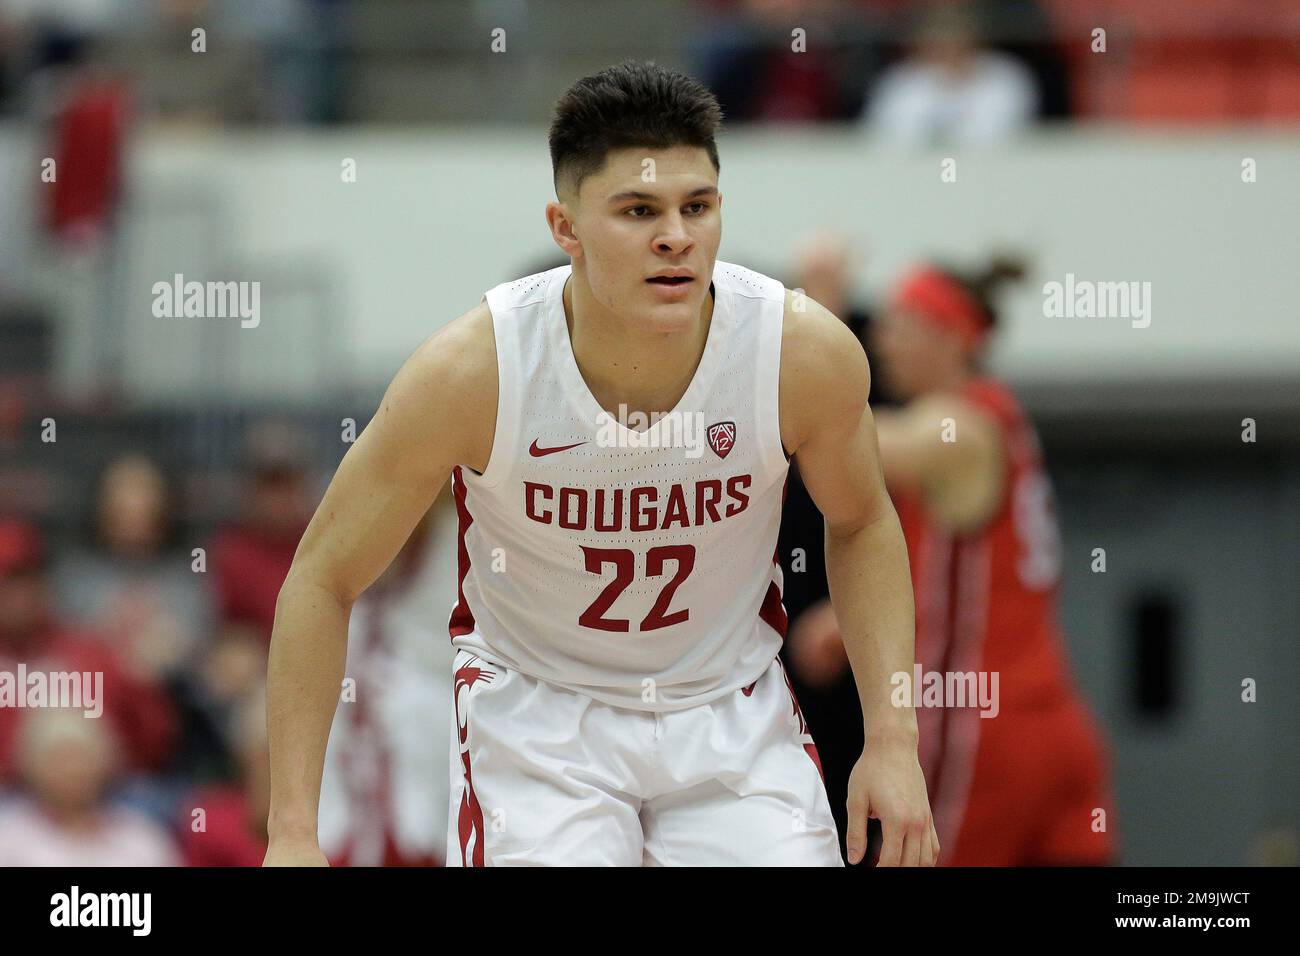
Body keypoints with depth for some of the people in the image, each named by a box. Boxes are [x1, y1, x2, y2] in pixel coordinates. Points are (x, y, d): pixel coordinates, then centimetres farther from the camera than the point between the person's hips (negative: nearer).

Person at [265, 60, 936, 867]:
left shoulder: (808, 353, -20)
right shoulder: (469, 373, -25)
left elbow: (861, 525, 3)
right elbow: (323, 581, -13)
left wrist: (892, 739, -6)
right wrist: (293, 830, -16)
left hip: (732, 711, 2)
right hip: (536, 714, -2)